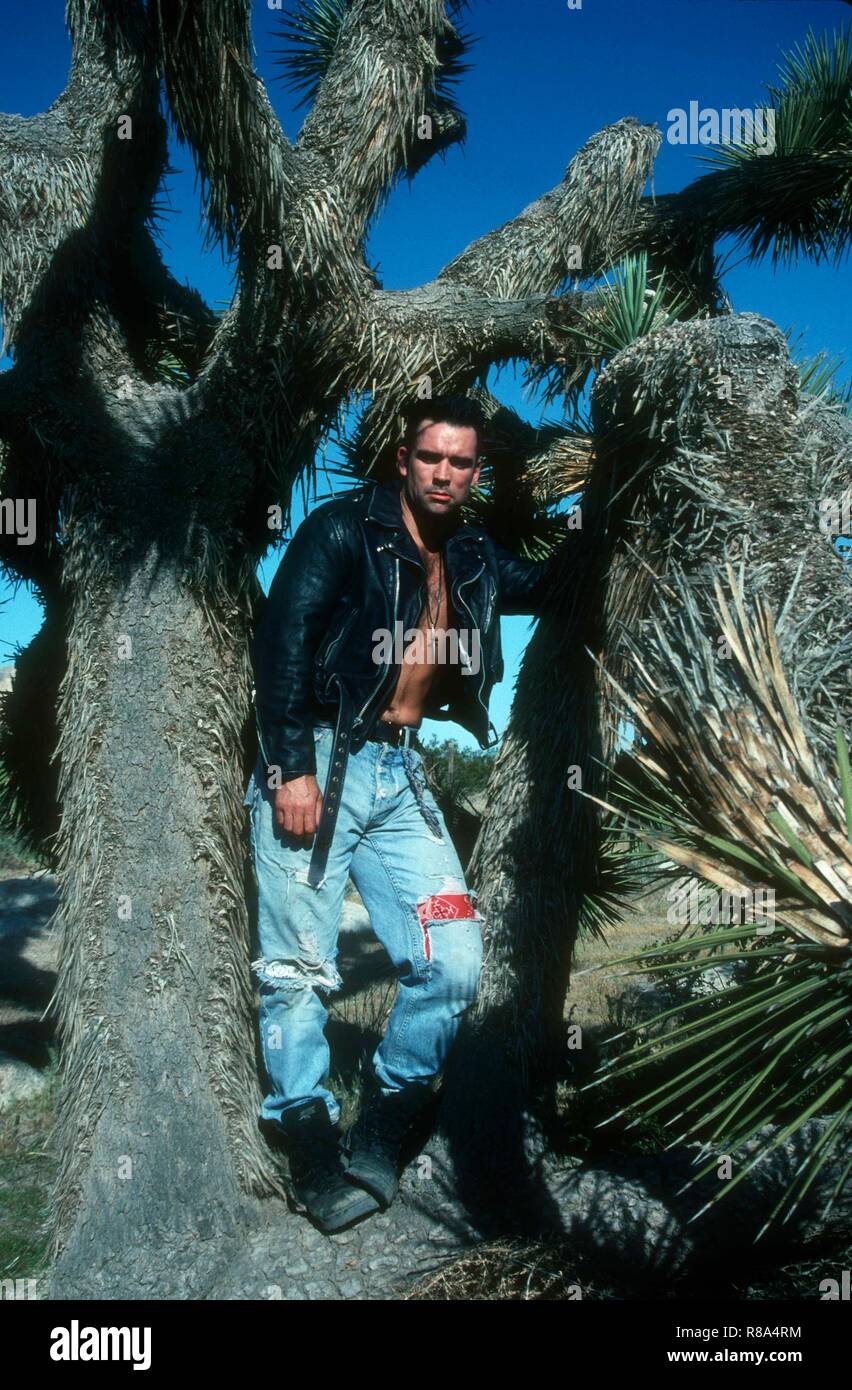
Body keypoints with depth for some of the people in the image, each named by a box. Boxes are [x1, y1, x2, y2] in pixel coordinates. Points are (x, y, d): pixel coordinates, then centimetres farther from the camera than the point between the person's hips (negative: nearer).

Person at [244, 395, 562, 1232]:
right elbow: (282, 640, -11)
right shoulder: (344, 529, -4)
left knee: (453, 965, -3)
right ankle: (314, 1157, 11)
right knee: (299, 969, -5)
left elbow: (549, 586, 33)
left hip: (400, 774, 6)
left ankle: (378, 1146, 15)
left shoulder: (473, 560, 15)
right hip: (317, 763, -5)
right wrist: (293, 768, -17)